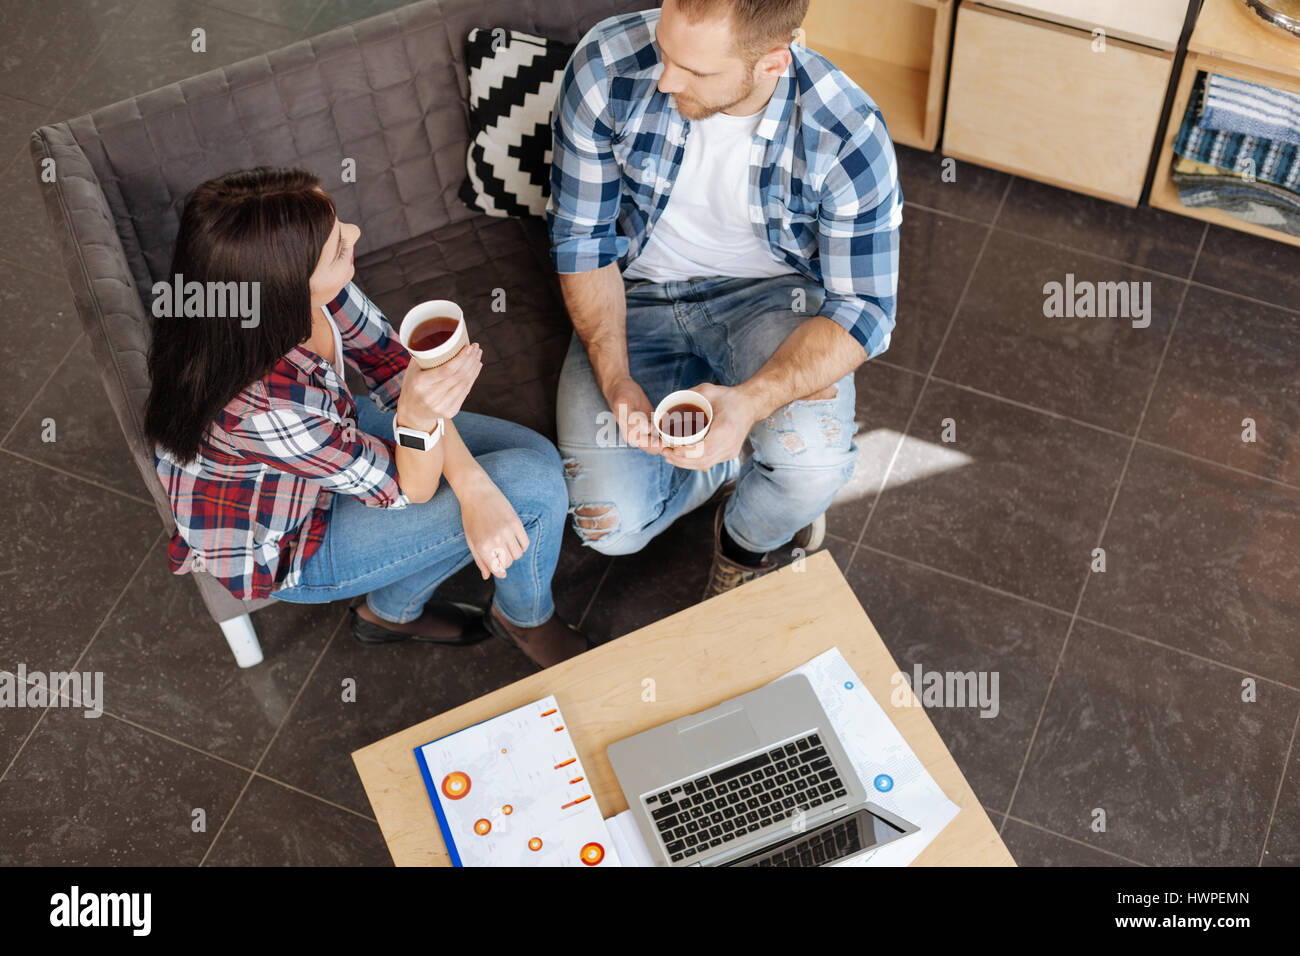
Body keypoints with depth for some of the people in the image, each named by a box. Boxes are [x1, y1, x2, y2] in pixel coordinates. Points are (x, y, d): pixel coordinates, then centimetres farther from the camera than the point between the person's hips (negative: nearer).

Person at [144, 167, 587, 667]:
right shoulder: (264, 405, -43)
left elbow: (392, 363, -12)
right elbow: (407, 490, -26)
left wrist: (472, 486, -26)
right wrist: (419, 417, -49)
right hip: (286, 542, -7)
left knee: (537, 454, 5)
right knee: (534, 488, -12)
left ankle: (395, 607, 23)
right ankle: (526, 616, 23)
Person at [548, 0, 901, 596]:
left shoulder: (848, 138, -26)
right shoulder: (605, 64, -22)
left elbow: (864, 311, -21)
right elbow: (581, 237, -10)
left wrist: (750, 401, -39)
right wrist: (615, 377, -24)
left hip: (771, 292, -1)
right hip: (636, 296, 2)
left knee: (813, 459, -33)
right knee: (610, 525, -17)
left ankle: (746, 540, 6)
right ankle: (737, 468, 16)